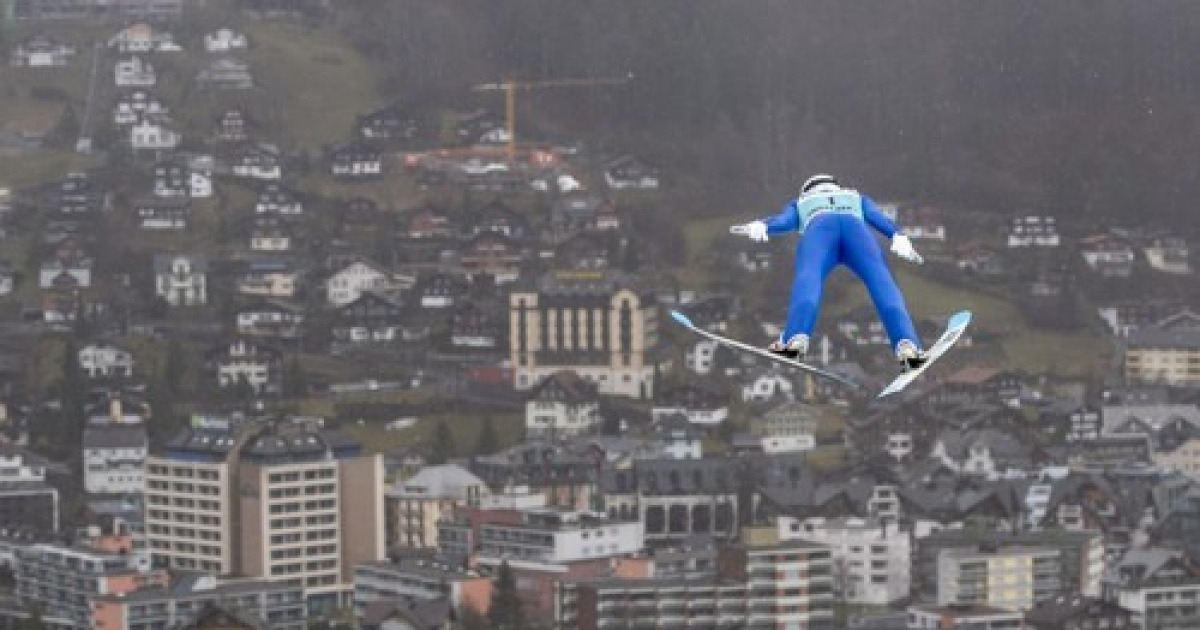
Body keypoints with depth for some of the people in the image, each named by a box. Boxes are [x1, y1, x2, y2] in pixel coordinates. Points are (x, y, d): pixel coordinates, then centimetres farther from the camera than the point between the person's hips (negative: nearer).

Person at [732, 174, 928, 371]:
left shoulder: (801, 203, 42)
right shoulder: (857, 199, 45)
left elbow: (784, 220, 21)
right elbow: (878, 217, 25)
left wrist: (761, 227, 2)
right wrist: (899, 238, 8)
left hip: (818, 228, -1)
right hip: (856, 227, 1)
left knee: (809, 274, -24)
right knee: (881, 281, -15)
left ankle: (797, 337, -52)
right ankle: (906, 344, -40)